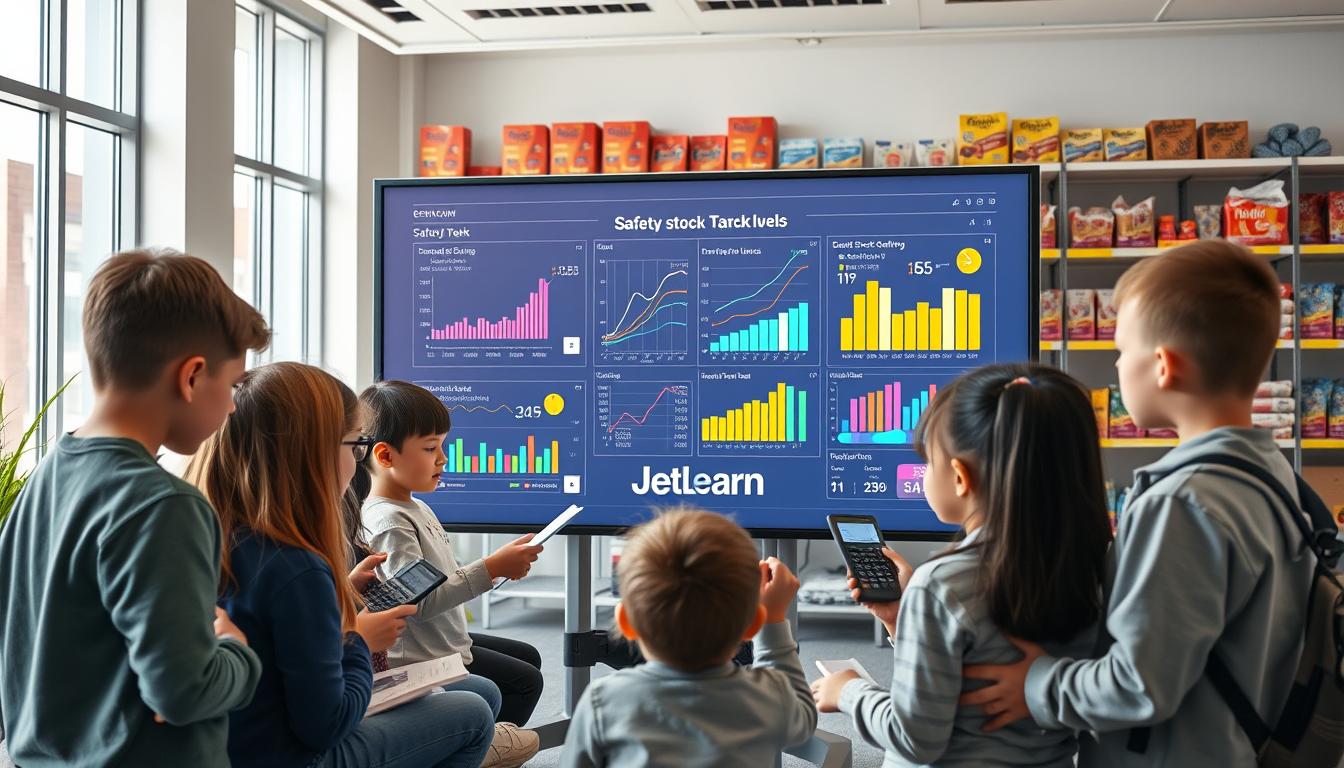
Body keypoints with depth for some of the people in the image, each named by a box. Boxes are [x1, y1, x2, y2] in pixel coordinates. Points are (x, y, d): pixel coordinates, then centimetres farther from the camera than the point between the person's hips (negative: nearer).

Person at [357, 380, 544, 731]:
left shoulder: (416, 508, 10)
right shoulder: (389, 522, -24)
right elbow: (419, 600, -30)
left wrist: (501, 564, 2)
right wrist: (490, 568, -28)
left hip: (449, 639, 11)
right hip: (422, 658, -11)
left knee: (528, 656, 22)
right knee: (526, 680, -5)